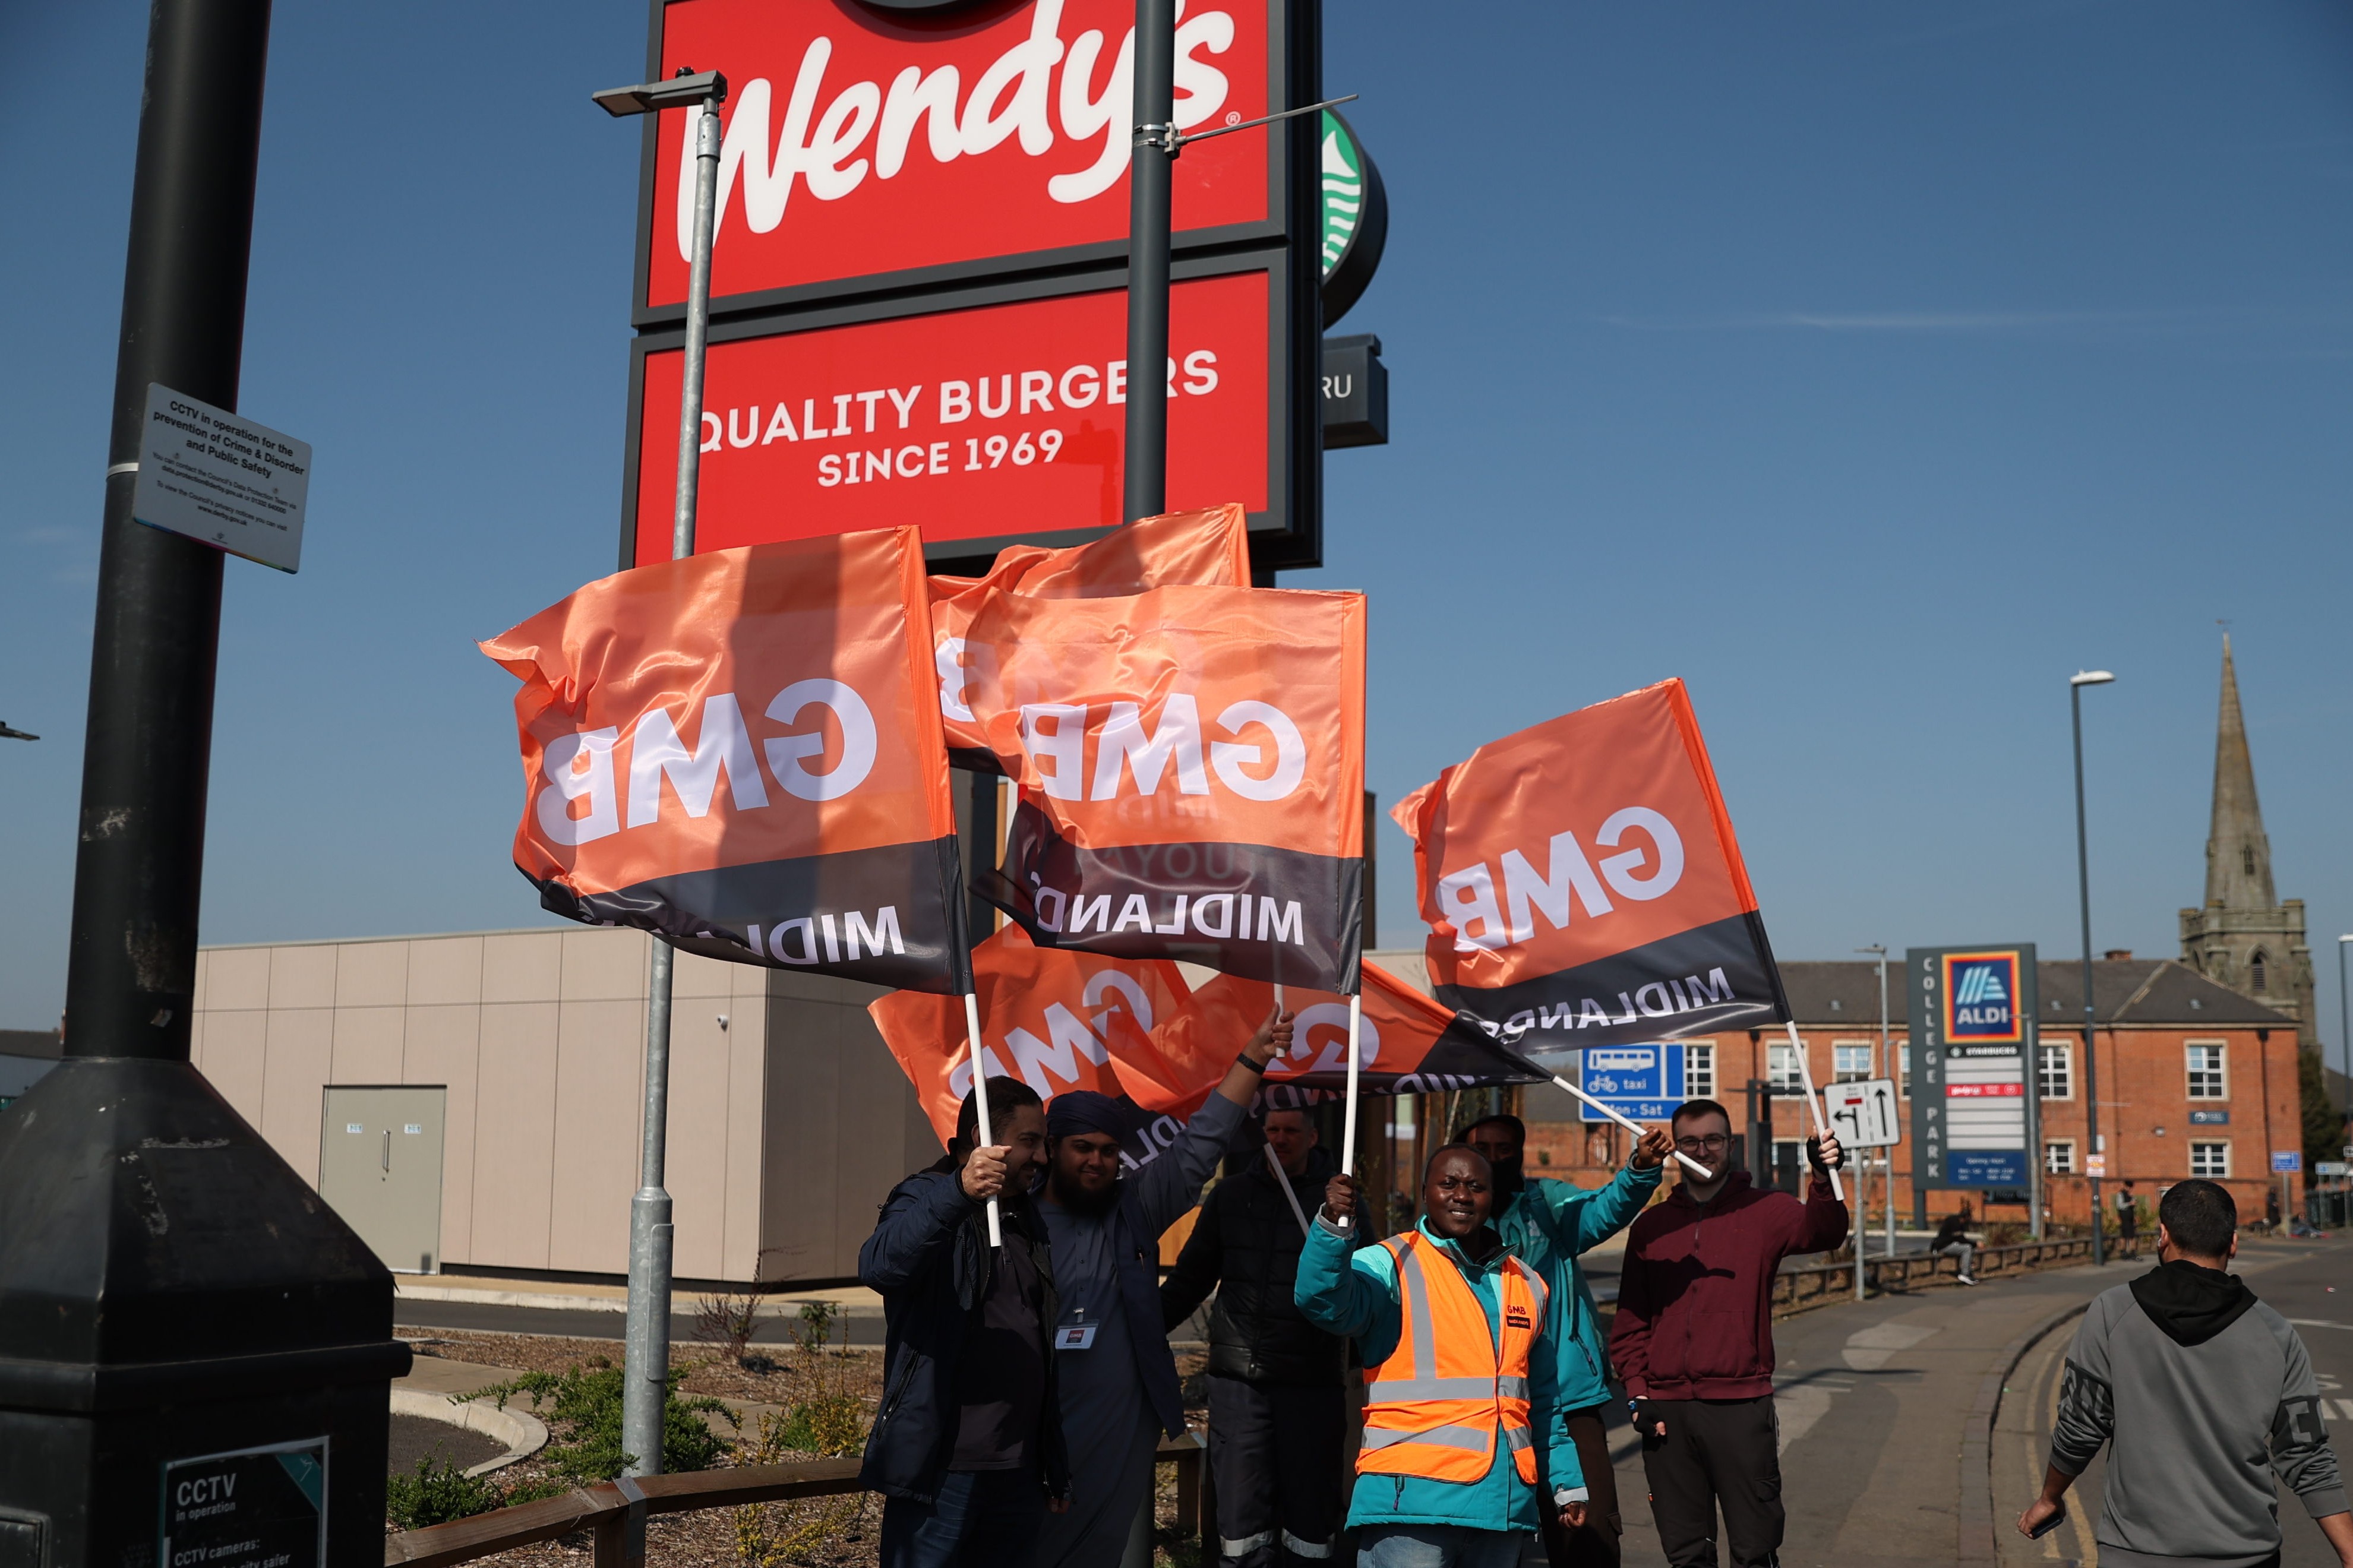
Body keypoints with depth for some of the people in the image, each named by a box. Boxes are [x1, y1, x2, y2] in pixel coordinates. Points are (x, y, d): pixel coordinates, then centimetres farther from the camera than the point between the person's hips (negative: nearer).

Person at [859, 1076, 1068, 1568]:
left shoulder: (1029, 1220, 16)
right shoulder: (927, 1200, -5)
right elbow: (877, 1267, -29)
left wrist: (1055, 1469, 17)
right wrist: (959, 1191, -43)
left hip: (1017, 1472, 7)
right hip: (942, 1470, -7)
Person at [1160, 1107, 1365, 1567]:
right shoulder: (1231, 1193, 11)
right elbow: (1191, 1276, 16)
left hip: (1312, 1381, -2)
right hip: (1239, 1377, 2)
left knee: (1309, 1509, 3)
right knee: (1241, 1511, 2)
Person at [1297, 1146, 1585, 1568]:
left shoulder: (1527, 1286, 17)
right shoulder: (1390, 1266, -2)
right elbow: (1324, 1302, -23)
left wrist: (1567, 1484, 22)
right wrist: (1332, 1224, -38)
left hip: (1505, 1506, 6)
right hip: (1411, 1502, -6)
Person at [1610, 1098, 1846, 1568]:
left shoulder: (1765, 1212, 3)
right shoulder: (1651, 1226, 11)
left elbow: (1822, 1232, -19)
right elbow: (1630, 1322, 12)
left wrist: (1824, 1179, -39)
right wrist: (1637, 1395, 1)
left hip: (1741, 1406, -3)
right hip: (1666, 1411, 3)